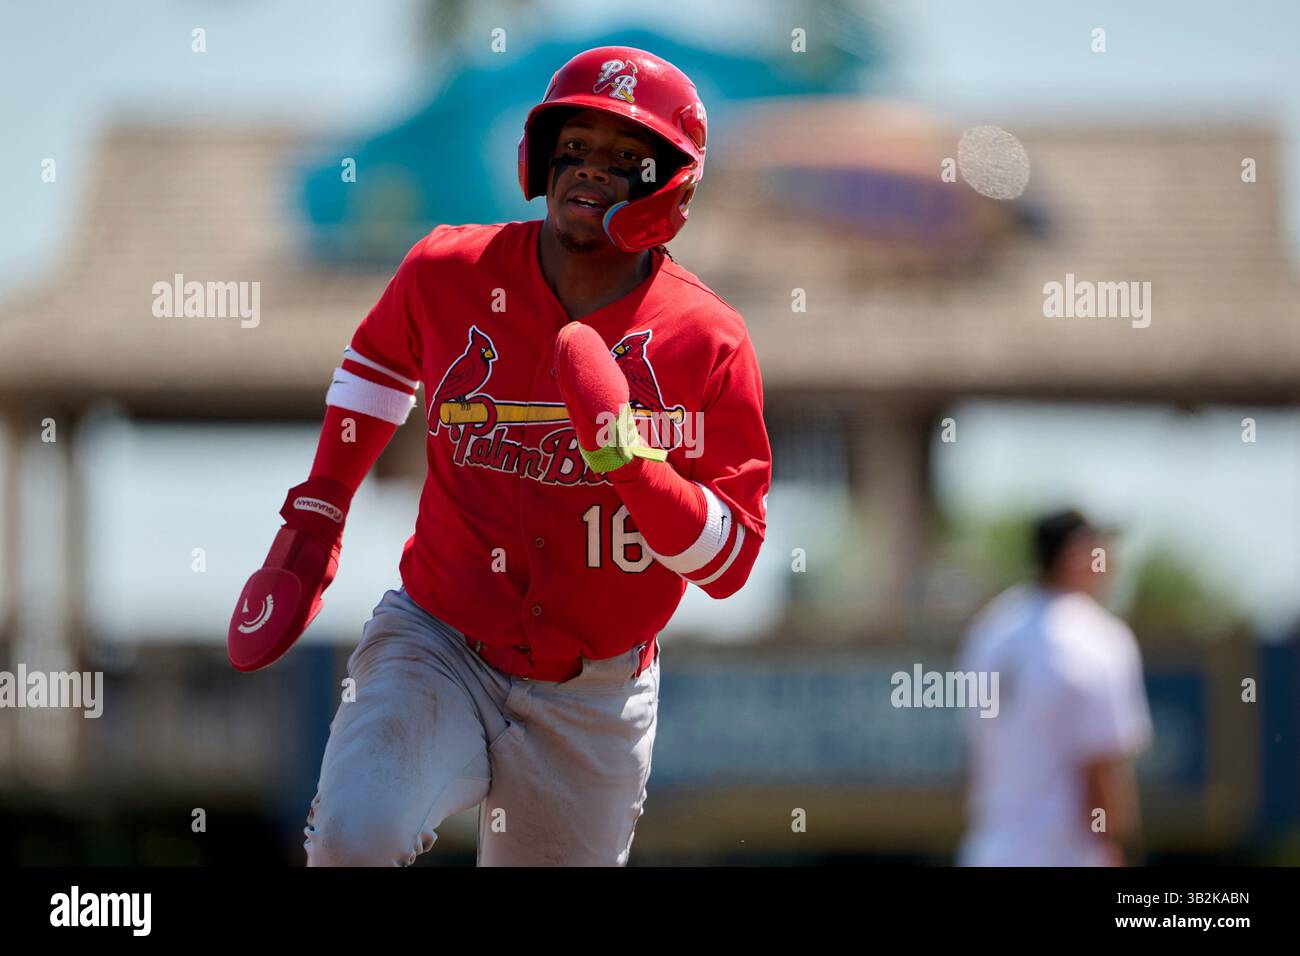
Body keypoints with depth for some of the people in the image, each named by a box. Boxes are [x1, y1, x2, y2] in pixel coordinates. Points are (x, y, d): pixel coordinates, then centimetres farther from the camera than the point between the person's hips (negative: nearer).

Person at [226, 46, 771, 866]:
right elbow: (379, 360, 19)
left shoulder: (709, 342, -9)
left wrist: (626, 453, -25)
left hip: (591, 697, 1)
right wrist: (315, 521, 16)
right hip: (439, 649, -1)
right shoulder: (449, 273, -5)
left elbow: (730, 563, -9)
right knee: (355, 836, -28)